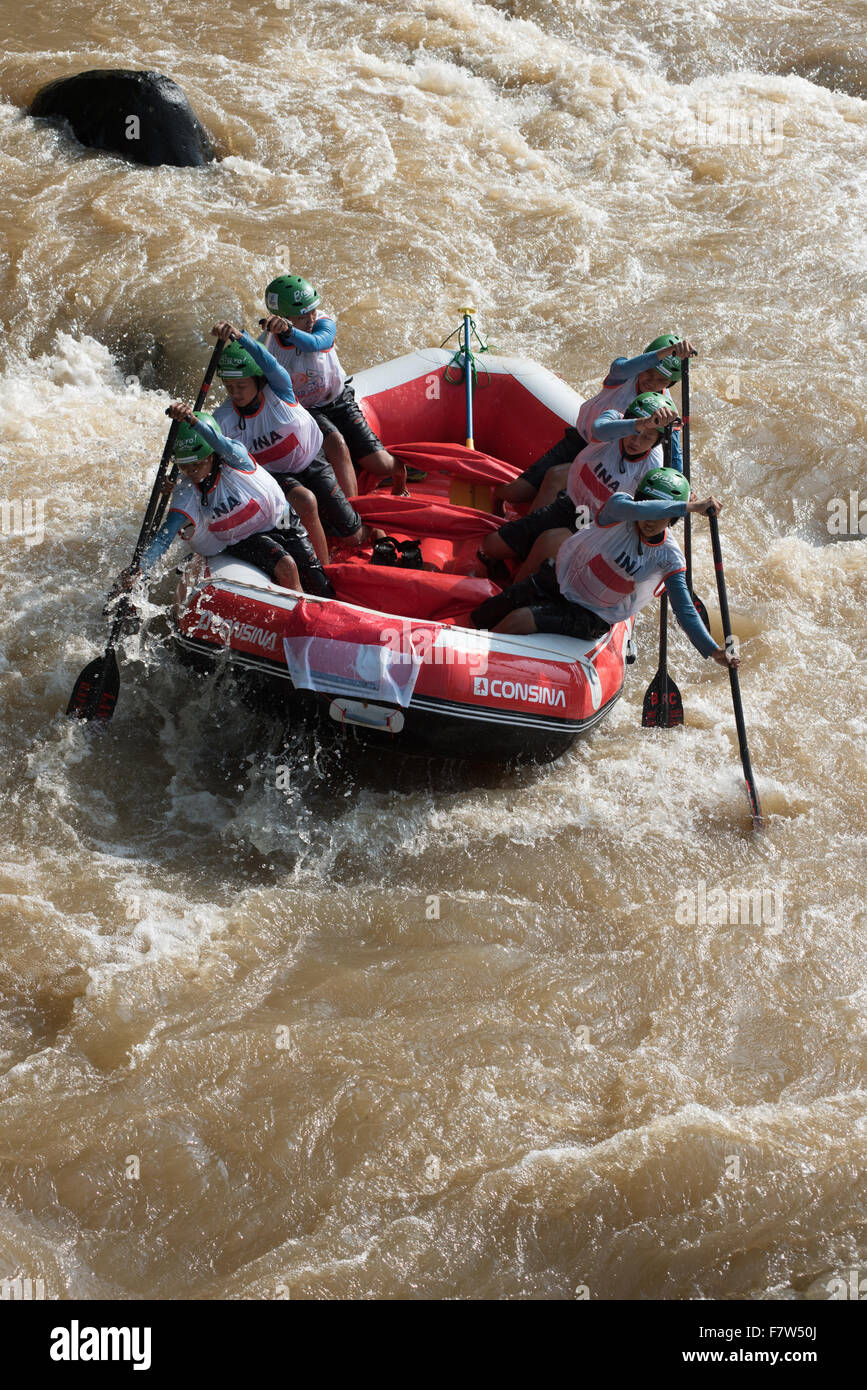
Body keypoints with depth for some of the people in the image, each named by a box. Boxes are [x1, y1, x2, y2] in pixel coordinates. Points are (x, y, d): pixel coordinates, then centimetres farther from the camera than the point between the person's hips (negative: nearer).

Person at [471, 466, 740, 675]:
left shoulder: (669, 559, -17)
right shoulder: (618, 508, -21)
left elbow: (684, 609, -15)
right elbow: (627, 507, -46)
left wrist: (714, 650, -26)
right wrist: (690, 507, -46)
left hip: (591, 617, -2)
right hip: (558, 579, 2)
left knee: (517, 621, -24)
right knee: (482, 617, 4)